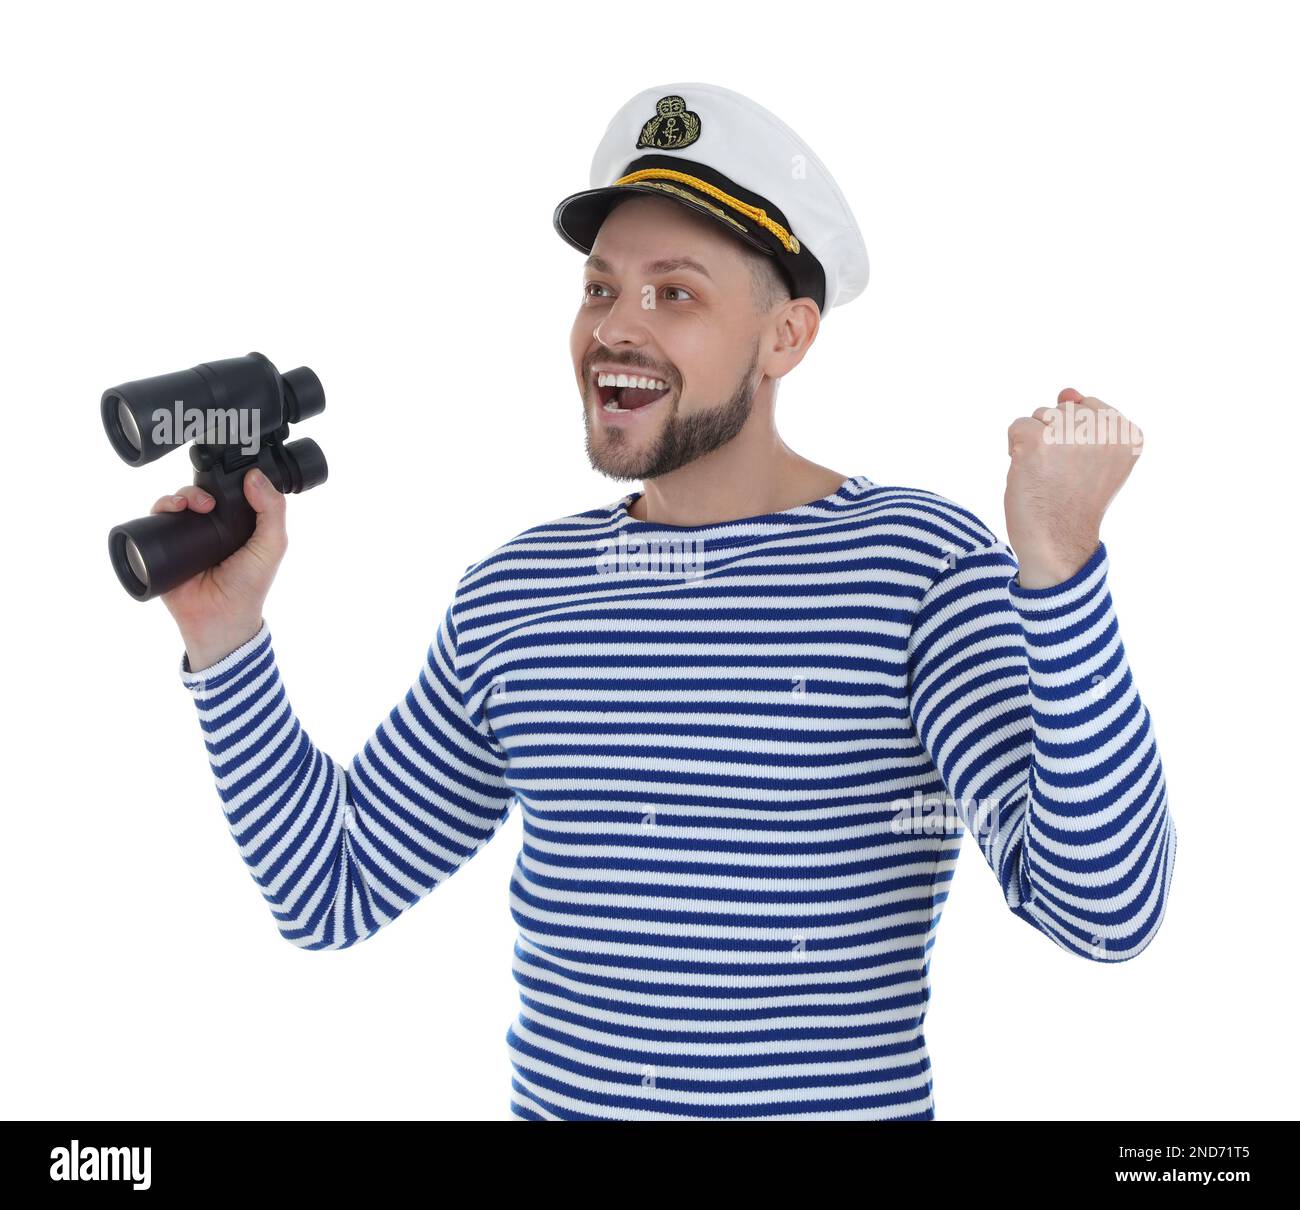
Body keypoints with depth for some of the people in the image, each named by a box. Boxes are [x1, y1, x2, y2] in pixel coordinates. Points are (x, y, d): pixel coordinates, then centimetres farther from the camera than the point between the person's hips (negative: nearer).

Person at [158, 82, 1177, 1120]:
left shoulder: (927, 566, -14)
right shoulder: (511, 591, 0)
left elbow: (1106, 910, -24)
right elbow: (333, 893, 6)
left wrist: (1059, 566, -34)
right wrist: (227, 642, -4)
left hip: (838, 1102, -4)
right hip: (552, 1096, 4)